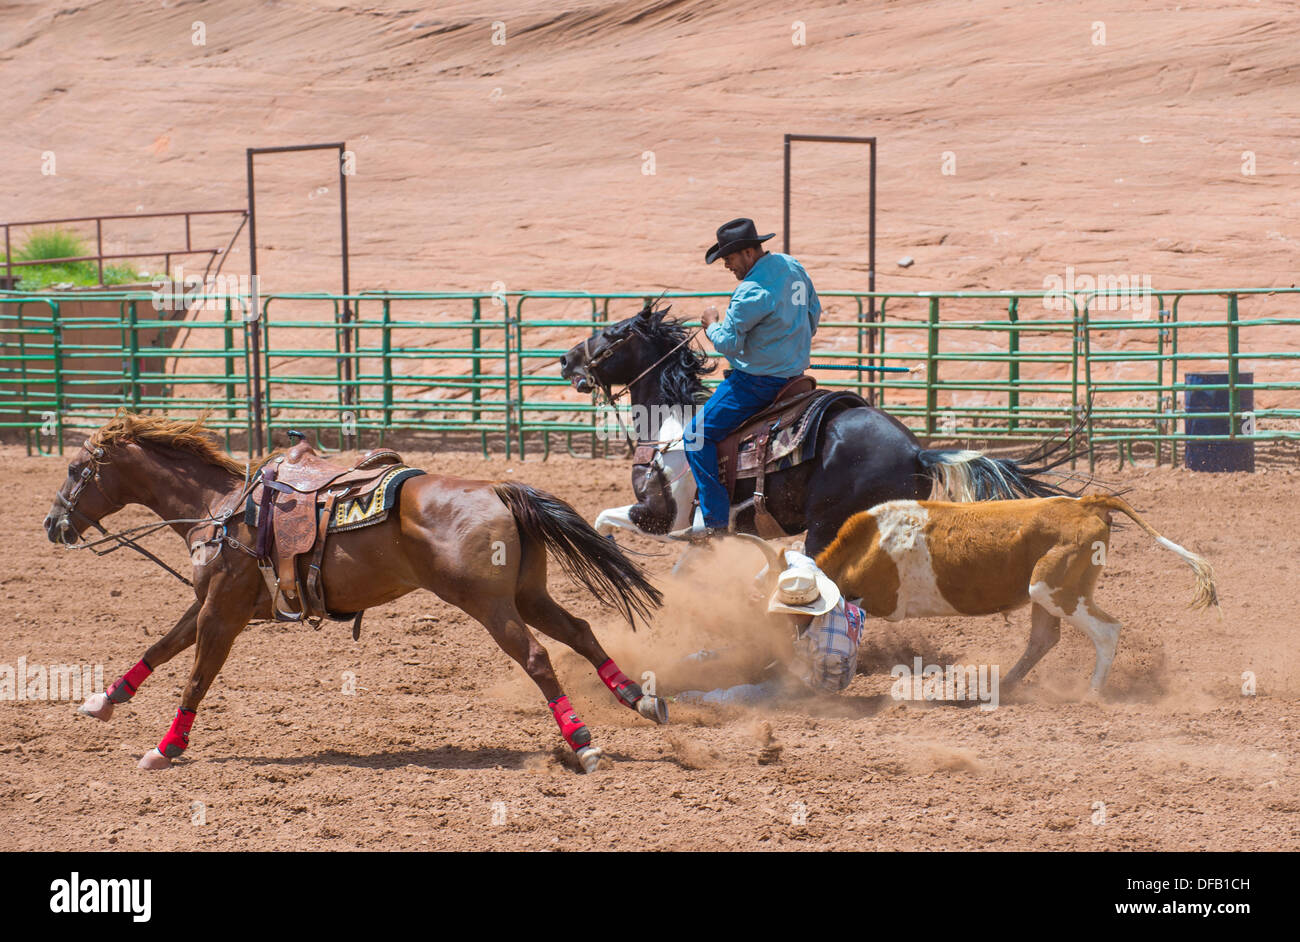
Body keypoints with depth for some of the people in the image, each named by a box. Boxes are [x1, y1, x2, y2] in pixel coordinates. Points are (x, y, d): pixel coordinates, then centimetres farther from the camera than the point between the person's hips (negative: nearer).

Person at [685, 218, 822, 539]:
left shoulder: (752, 292, -26)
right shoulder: (793, 268, 4)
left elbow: (728, 342, -21)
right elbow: (813, 314, 17)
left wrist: (712, 323, 0)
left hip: (758, 380, -10)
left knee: (698, 434, -6)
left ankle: (714, 516, -8)